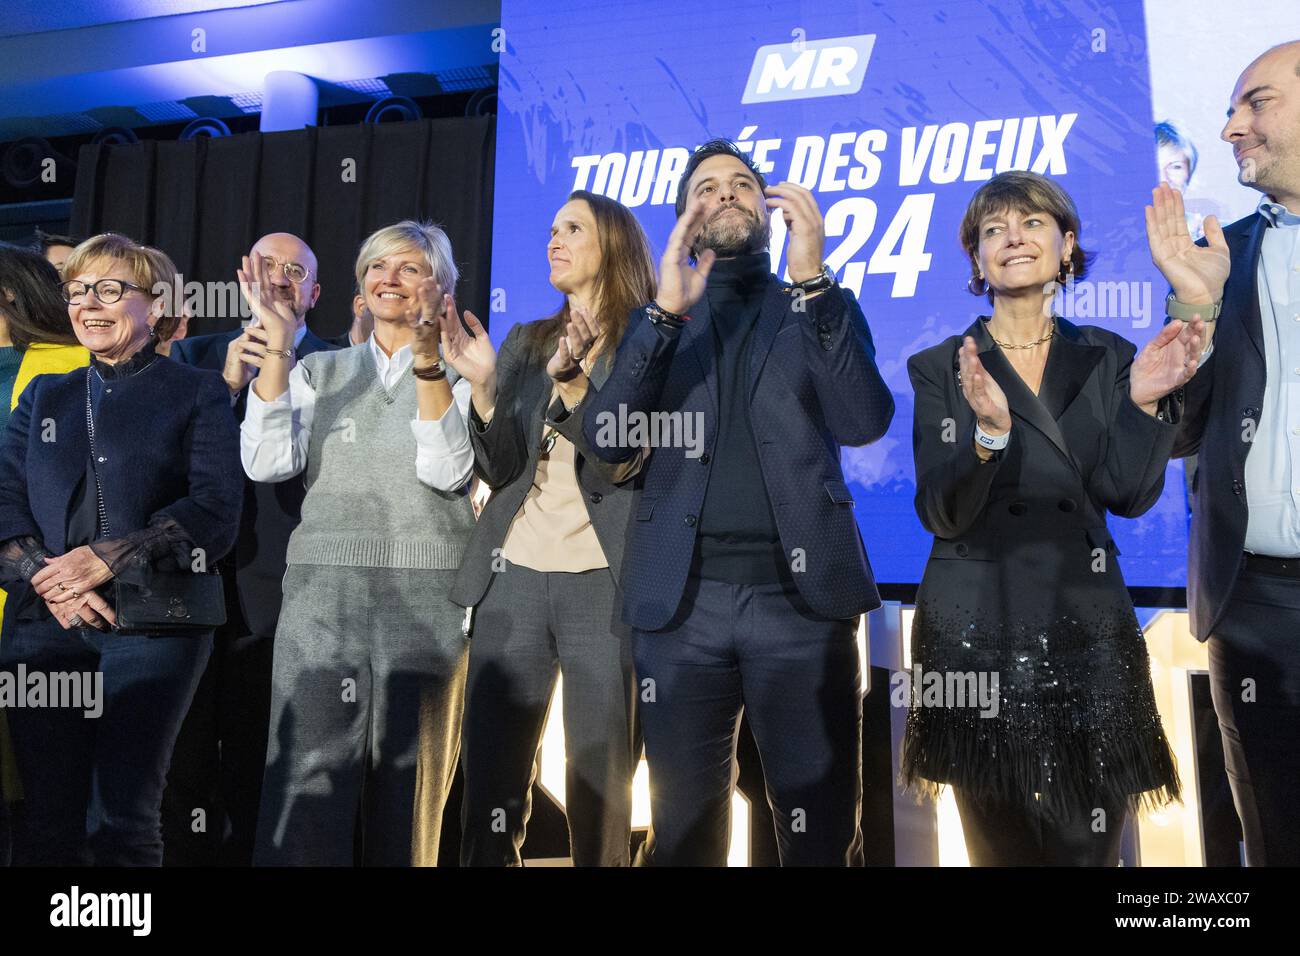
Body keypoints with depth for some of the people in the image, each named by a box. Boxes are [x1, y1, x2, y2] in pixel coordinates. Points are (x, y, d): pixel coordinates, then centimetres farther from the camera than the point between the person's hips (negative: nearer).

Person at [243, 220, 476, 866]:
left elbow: (446, 471, -9)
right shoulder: (320, 372, 15)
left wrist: (427, 361, -15)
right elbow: (267, 463, 0)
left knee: (407, 790, 6)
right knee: (306, 784, -7)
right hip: (323, 589, 2)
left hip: (426, 595, -1)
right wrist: (276, 347, -5)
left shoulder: (459, 376, 8)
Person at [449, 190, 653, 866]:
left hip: (602, 582, -4)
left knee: (599, 789, 1)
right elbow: (500, 469, 7)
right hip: (513, 577, 4)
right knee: (488, 782, 4)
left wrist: (570, 382, -21)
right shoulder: (524, 343, 16)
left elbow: (618, 463, -8)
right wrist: (482, 385, -8)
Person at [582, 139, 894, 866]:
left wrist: (813, 278, -13)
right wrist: (667, 308, -11)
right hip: (683, 602, 1)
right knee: (685, 828, 10)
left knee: (822, 834, 3)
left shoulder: (824, 309, 12)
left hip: (801, 597, -1)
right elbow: (607, 439, -1)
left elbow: (863, 423, -6)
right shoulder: (658, 320, 14)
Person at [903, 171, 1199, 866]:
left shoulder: (1107, 358, 7)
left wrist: (1142, 402, -14)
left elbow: (1129, 495, 0)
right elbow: (940, 515, -9)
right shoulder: (940, 368, 0)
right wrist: (989, 431, -25)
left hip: (1087, 626, 2)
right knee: (1000, 845, 10)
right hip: (979, 631, -1)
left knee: (1090, 844, 8)